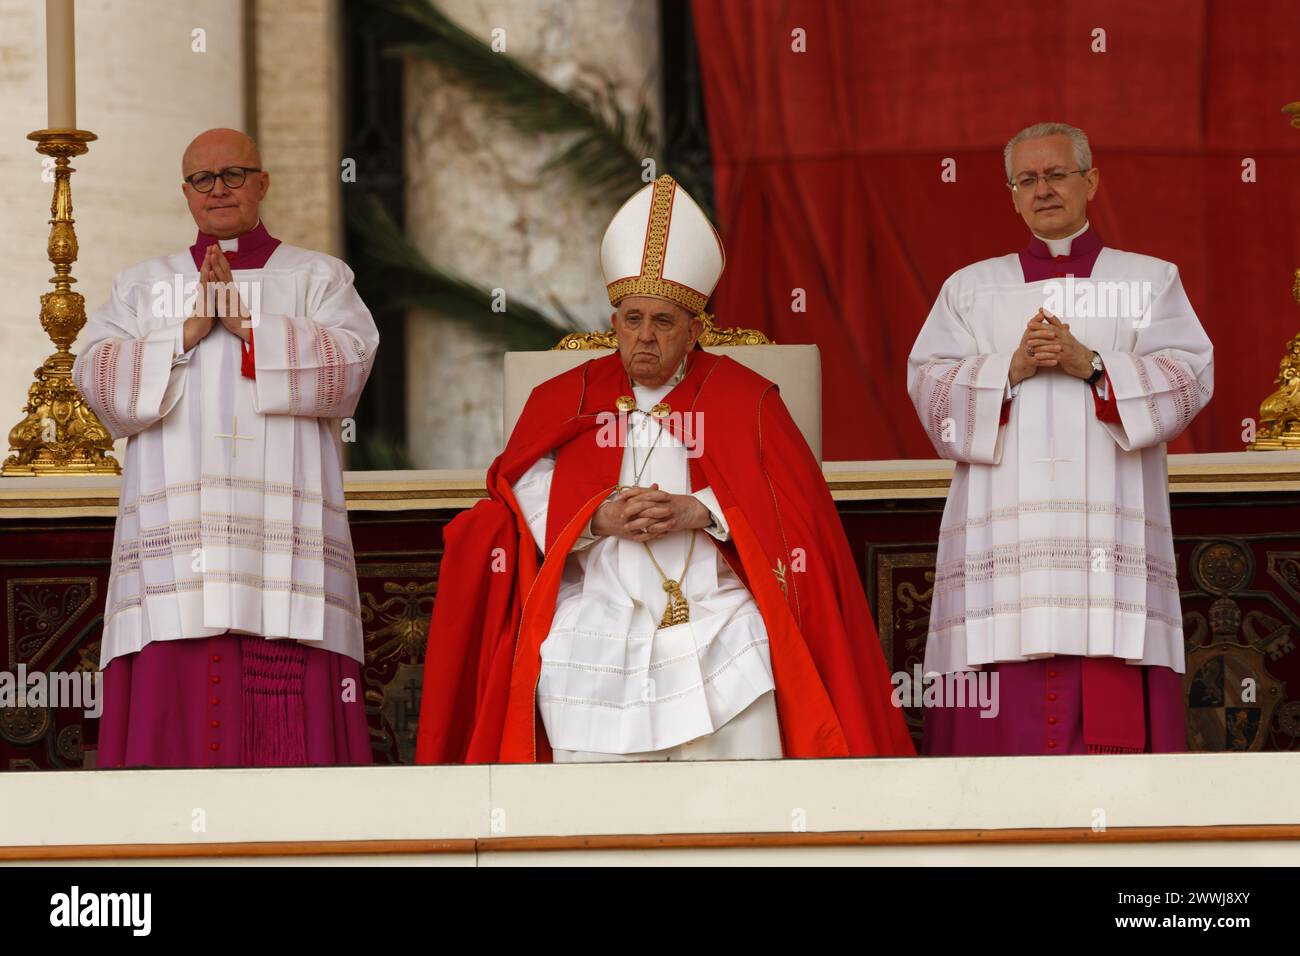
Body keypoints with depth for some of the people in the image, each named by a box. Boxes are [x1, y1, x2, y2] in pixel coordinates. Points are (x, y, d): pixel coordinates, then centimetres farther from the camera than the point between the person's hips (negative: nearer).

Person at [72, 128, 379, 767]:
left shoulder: (318, 278, 17)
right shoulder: (141, 287, 22)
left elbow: (347, 363, -1)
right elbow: (98, 379, 6)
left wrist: (247, 324, -7)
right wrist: (189, 331, -5)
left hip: (285, 535, -1)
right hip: (174, 540, 1)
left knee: (287, 729, -11)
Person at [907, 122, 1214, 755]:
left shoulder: (1151, 281, 16)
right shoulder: (970, 288, 19)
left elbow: (1189, 376, 1)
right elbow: (929, 385, 6)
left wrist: (1091, 365, -11)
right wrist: (1011, 368, -11)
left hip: (1109, 532, -1)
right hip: (1001, 537, 1)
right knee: (1004, 720, -8)